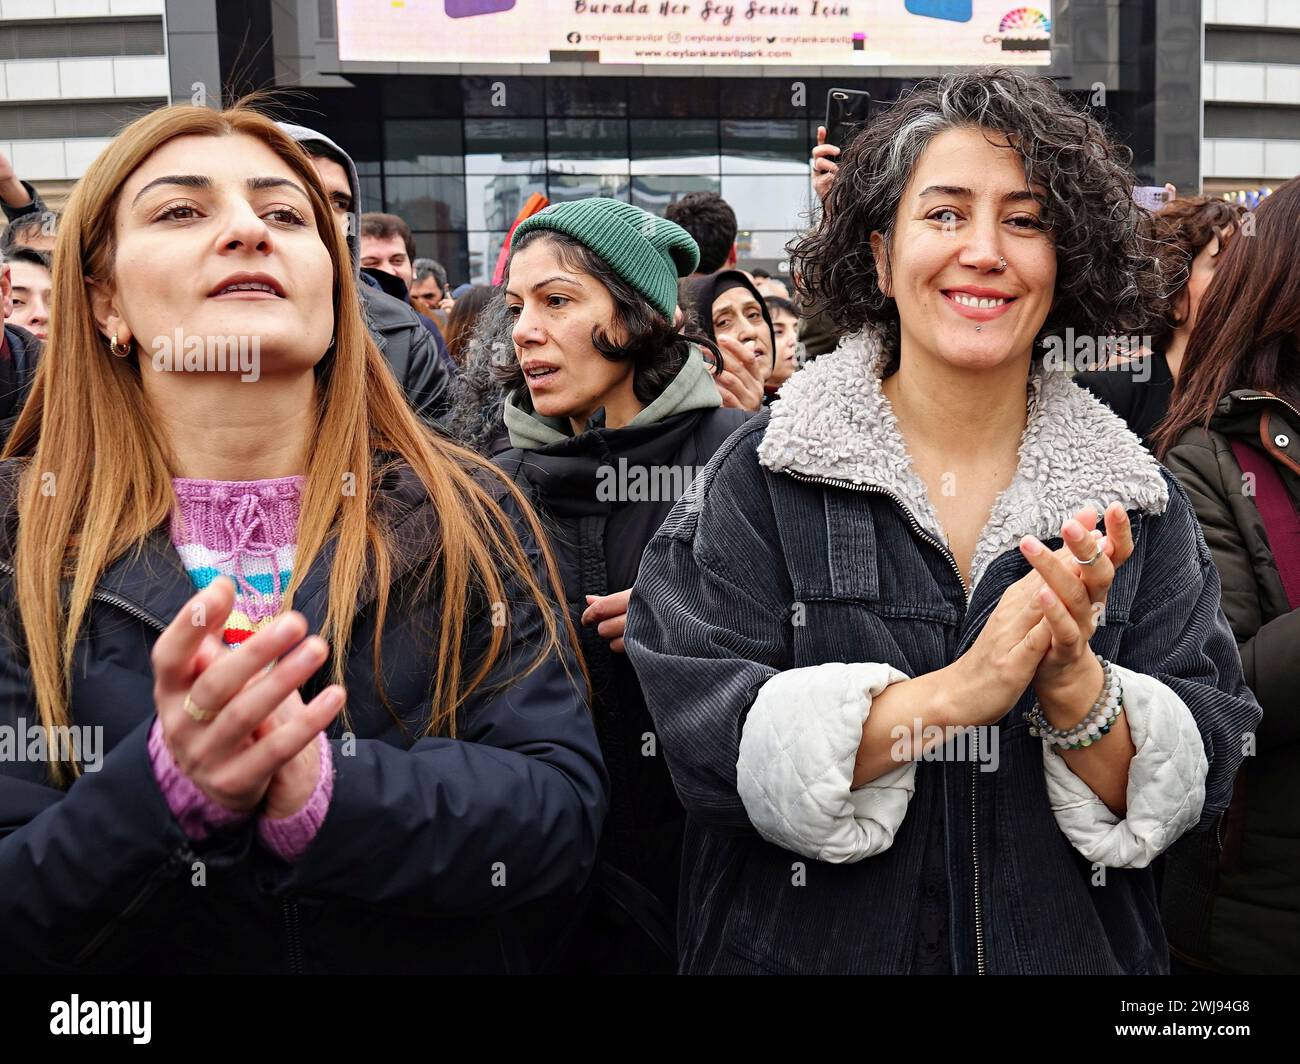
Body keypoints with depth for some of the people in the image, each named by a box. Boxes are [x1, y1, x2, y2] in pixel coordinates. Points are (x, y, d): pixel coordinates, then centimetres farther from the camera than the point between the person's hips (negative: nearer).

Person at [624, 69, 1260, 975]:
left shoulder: (1136, 502, -4)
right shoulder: (765, 475, -11)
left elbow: (1197, 783, -7)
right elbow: (709, 739, -19)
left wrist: (1073, 680, -25)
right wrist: (956, 691, -27)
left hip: (1076, 946, 2)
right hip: (808, 943, -1)